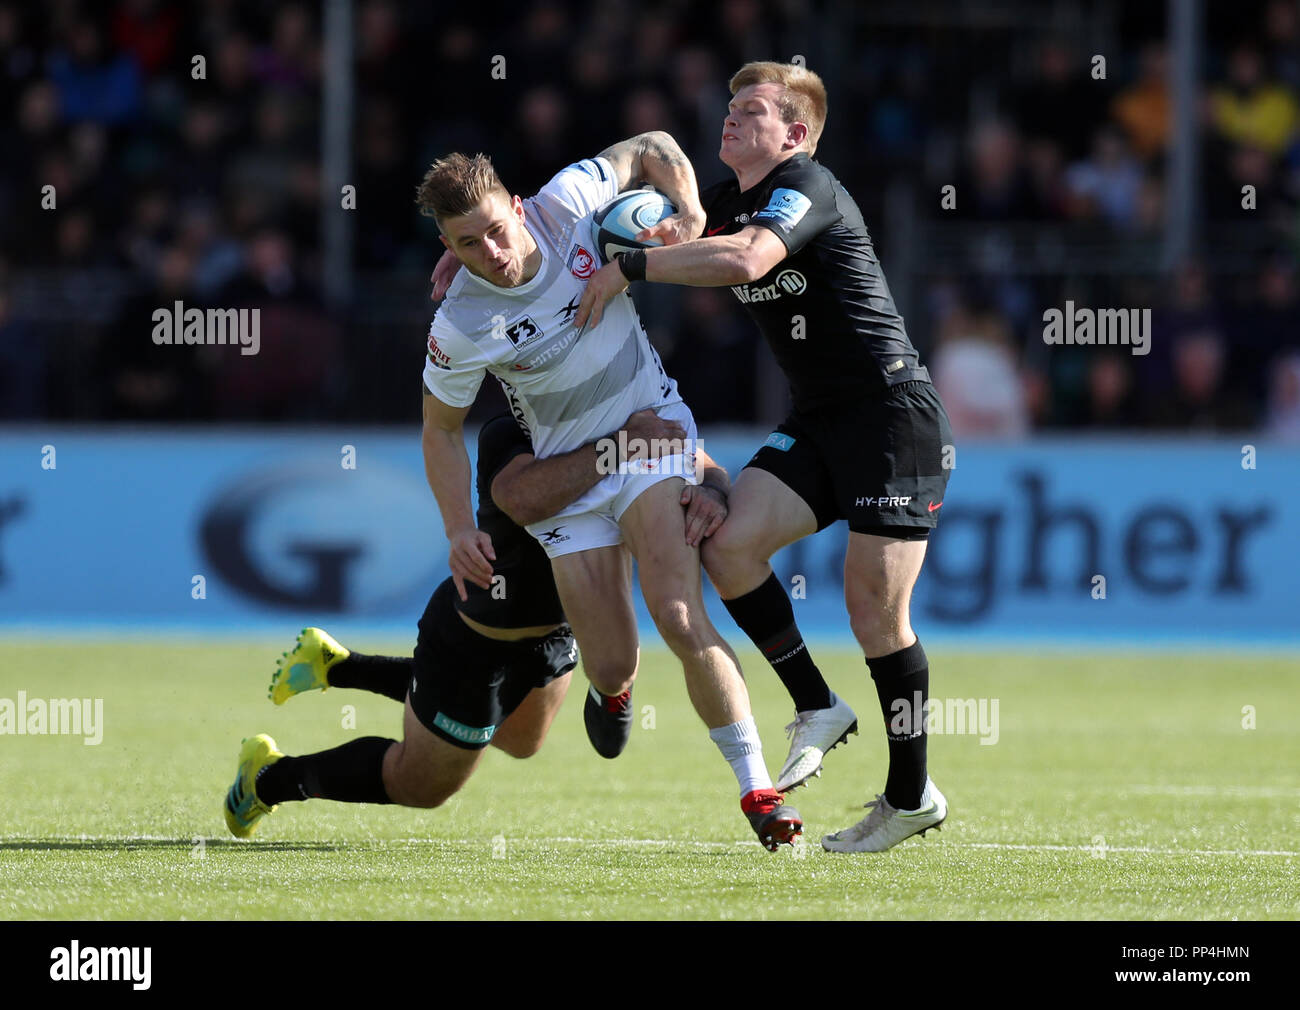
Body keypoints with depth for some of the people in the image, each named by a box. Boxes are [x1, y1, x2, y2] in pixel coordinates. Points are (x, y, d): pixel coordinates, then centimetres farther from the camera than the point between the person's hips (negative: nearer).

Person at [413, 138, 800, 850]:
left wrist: (688, 210, -14)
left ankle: (757, 788, -14)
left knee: (678, 617, -21)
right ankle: (611, 694, 39)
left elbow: (649, 149, 2)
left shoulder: (565, 204, -17)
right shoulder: (459, 328, -20)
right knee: (611, 671, -2)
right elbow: (441, 427, -3)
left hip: (651, 430, 0)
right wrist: (458, 529, -13)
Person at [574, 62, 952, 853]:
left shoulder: (808, 187, -14)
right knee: (730, 542, -13)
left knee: (876, 609, -8)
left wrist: (630, 268, -26)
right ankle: (817, 709, 2)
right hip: (817, 422, 8)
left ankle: (913, 796, 6)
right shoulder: (729, 203, 12)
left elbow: (744, 259, -33)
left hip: (894, 415, -8)